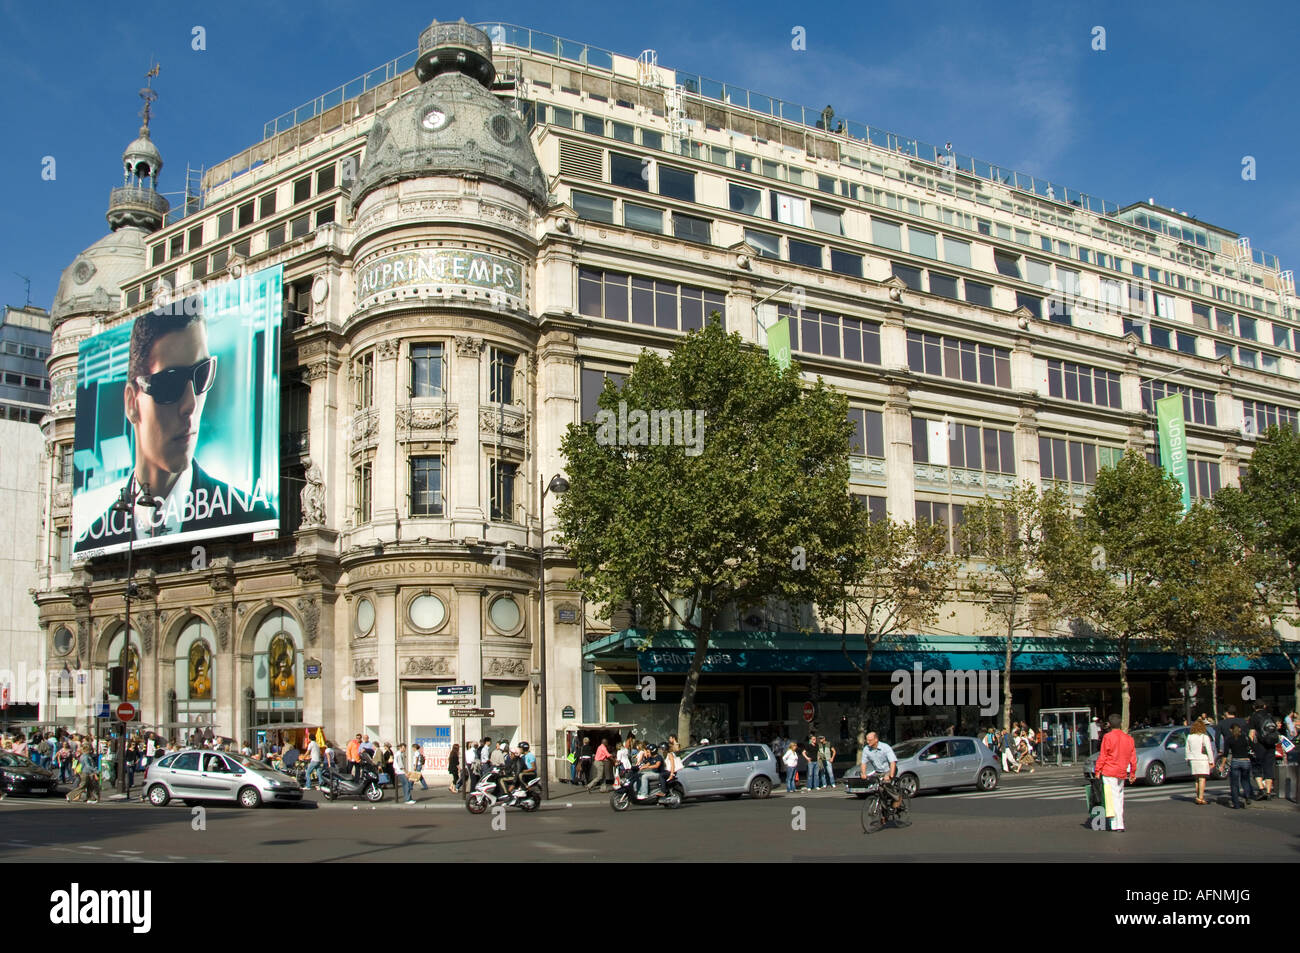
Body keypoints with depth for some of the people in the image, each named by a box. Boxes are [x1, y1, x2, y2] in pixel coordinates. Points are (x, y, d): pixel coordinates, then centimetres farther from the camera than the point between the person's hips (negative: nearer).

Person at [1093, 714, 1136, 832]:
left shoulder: (1108, 737, -8)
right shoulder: (1129, 738, 9)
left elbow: (1102, 756, -9)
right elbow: (1133, 758, 12)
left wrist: (1097, 771, -4)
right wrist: (1133, 773, 19)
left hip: (1109, 772, -6)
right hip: (1122, 773, 6)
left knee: (1113, 798, -6)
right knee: (1119, 797, 17)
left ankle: (1118, 825, -10)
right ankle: (1120, 821, 22)